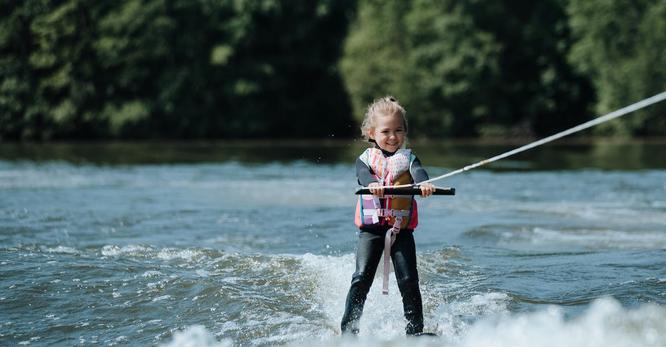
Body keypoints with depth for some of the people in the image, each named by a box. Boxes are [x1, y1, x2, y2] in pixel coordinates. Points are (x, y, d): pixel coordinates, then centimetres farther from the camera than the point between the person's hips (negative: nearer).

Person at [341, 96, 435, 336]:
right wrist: (371, 183, -38)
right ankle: (349, 328, -6)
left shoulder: (408, 158, 12)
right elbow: (363, 173, -13)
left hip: (402, 229, 1)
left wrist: (424, 184, -37)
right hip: (371, 228, -1)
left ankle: (415, 328, 2)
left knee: (408, 280, -6)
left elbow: (418, 172, -11)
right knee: (362, 278, -9)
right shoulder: (365, 159, 10)